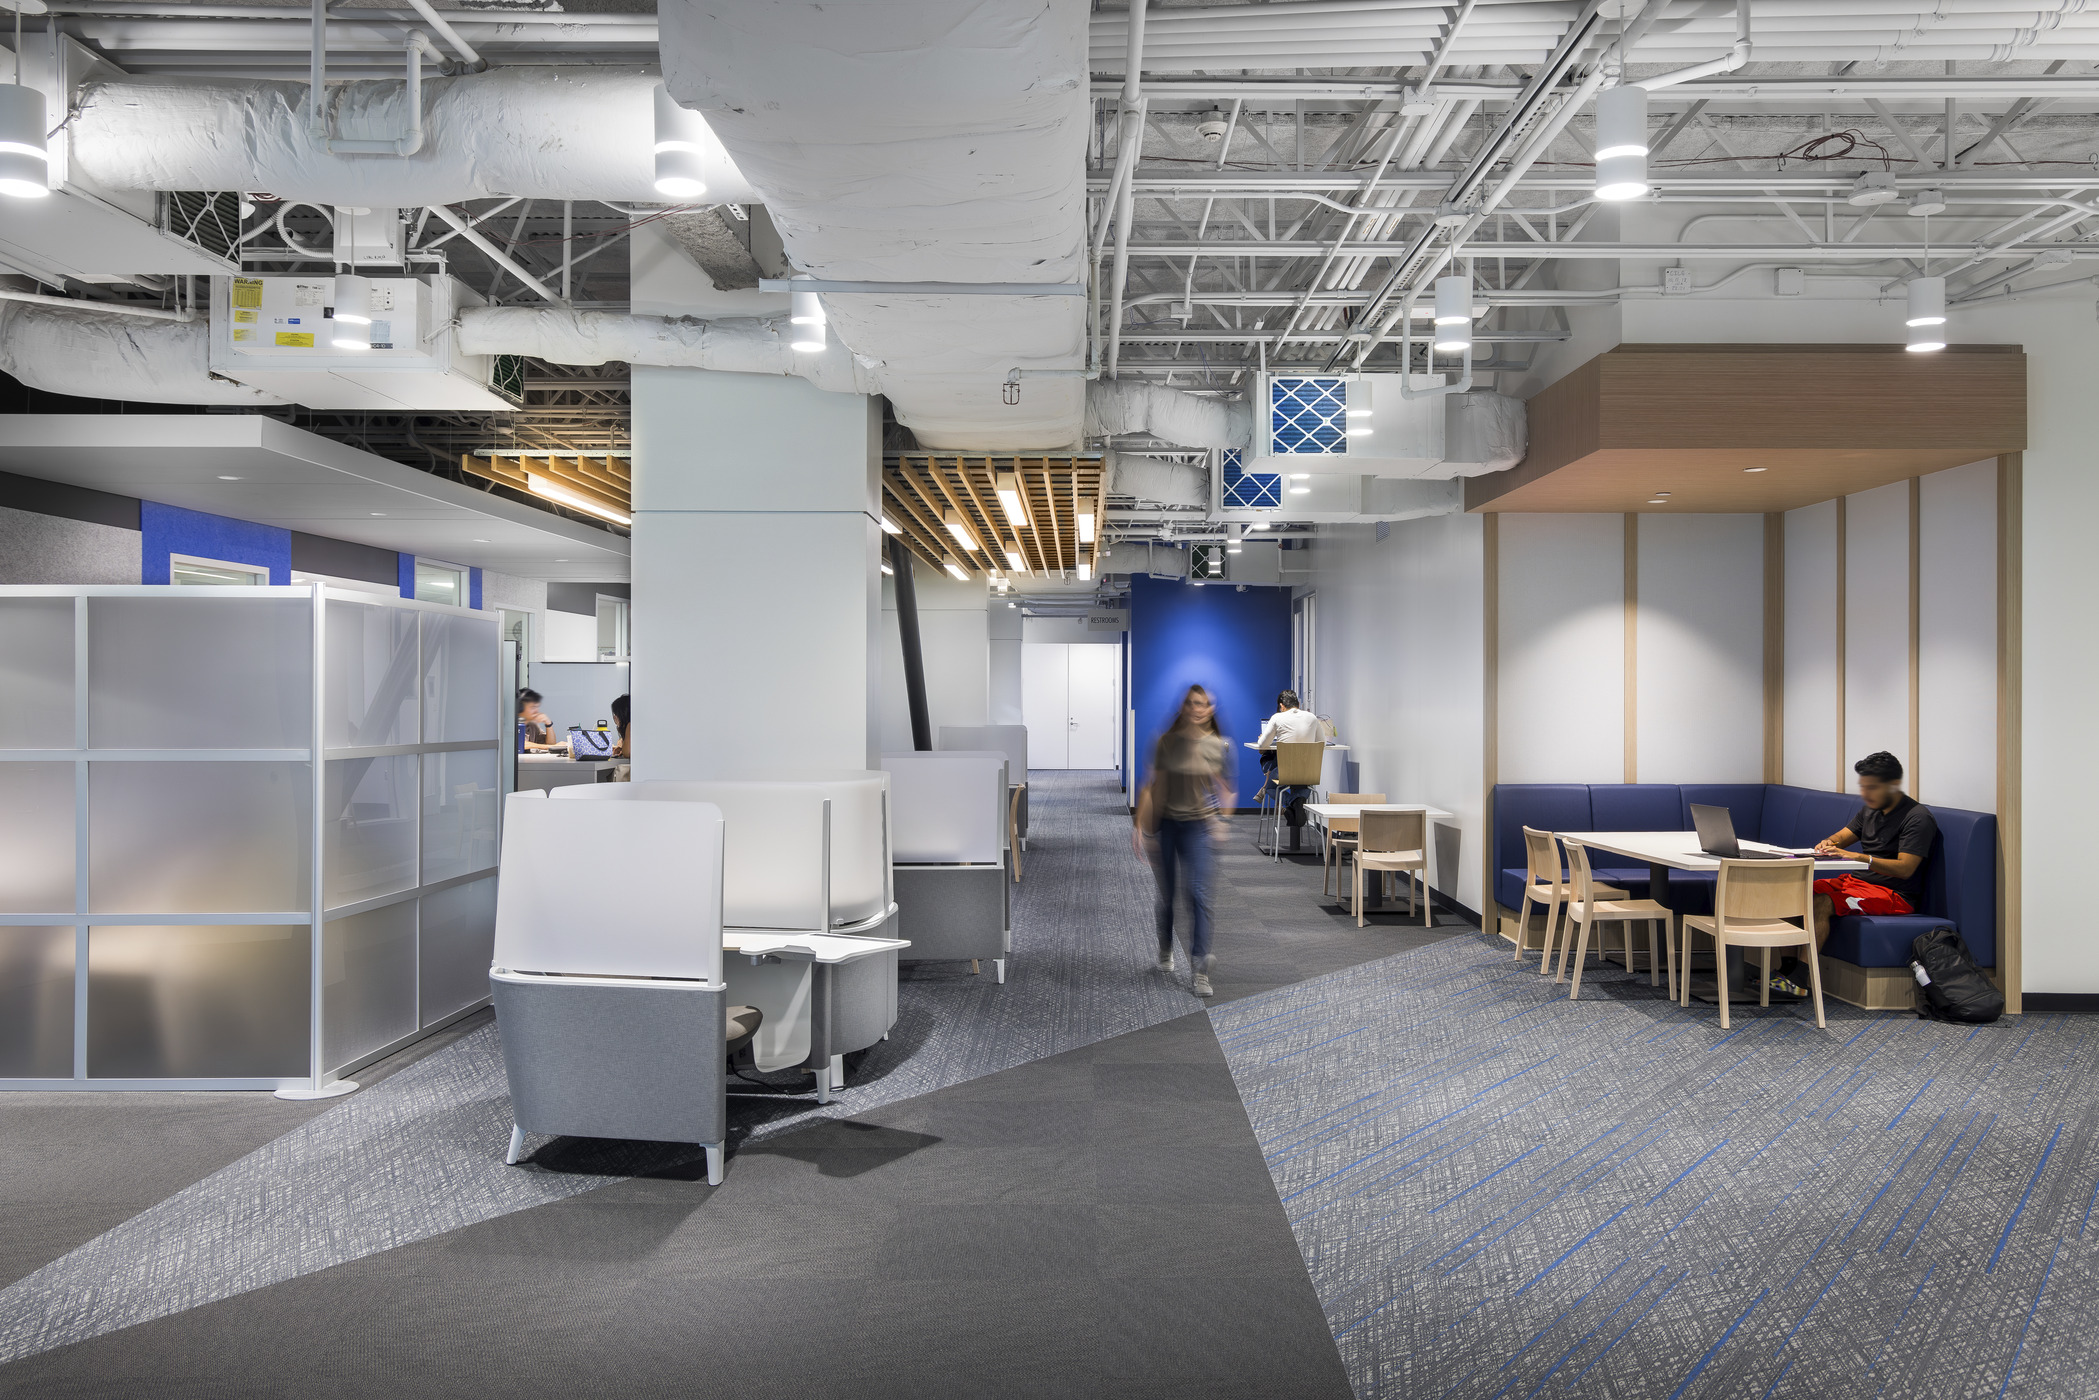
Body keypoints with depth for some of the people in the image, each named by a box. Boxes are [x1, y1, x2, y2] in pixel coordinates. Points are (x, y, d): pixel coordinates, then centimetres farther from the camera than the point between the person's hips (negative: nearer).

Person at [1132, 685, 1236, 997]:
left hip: (1198, 826, -1)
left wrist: (1223, 819, -5)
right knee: (1166, 894, 11)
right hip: (1165, 824, 1)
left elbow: (1225, 788, 8)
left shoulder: (1220, 746, 0)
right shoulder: (1166, 743, -1)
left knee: (1199, 894, -12)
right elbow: (1155, 787, 0)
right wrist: (1142, 827, -4)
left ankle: (1200, 969, -12)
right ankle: (1165, 950, 37)